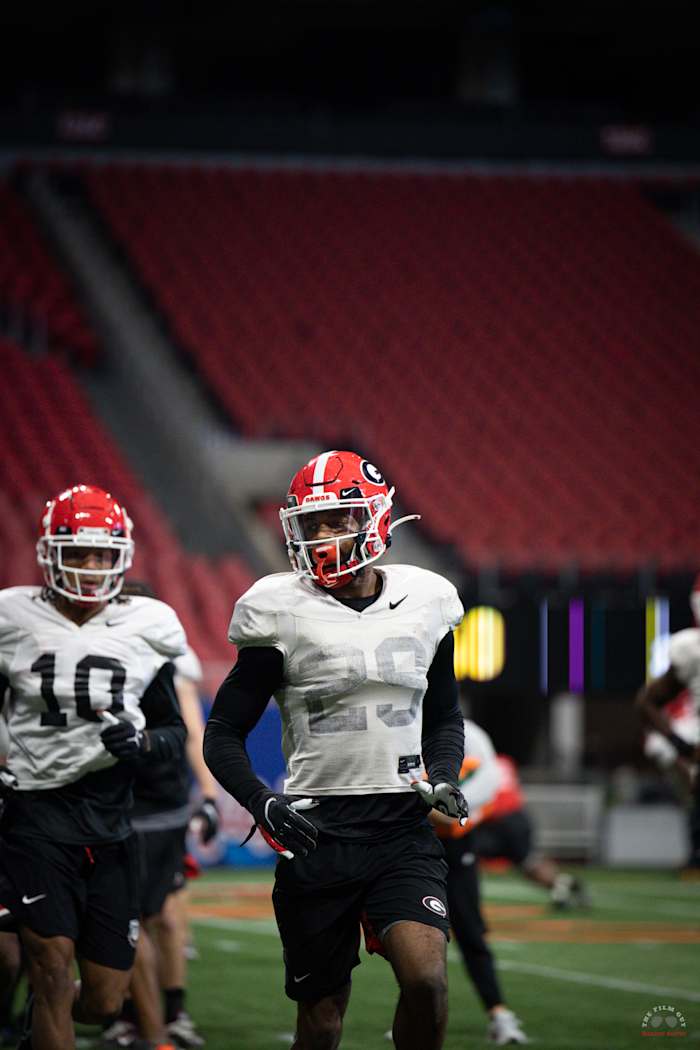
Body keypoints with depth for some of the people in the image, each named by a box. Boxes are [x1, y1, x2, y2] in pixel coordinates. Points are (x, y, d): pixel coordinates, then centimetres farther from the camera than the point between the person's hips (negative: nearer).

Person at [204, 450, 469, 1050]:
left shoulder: (424, 603, 6)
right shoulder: (284, 615, -4)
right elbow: (223, 732, 1)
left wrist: (443, 776, 1)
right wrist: (263, 803, -16)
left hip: (404, 827, 2)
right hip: (318, 834, -2)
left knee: (426, 981, -20)